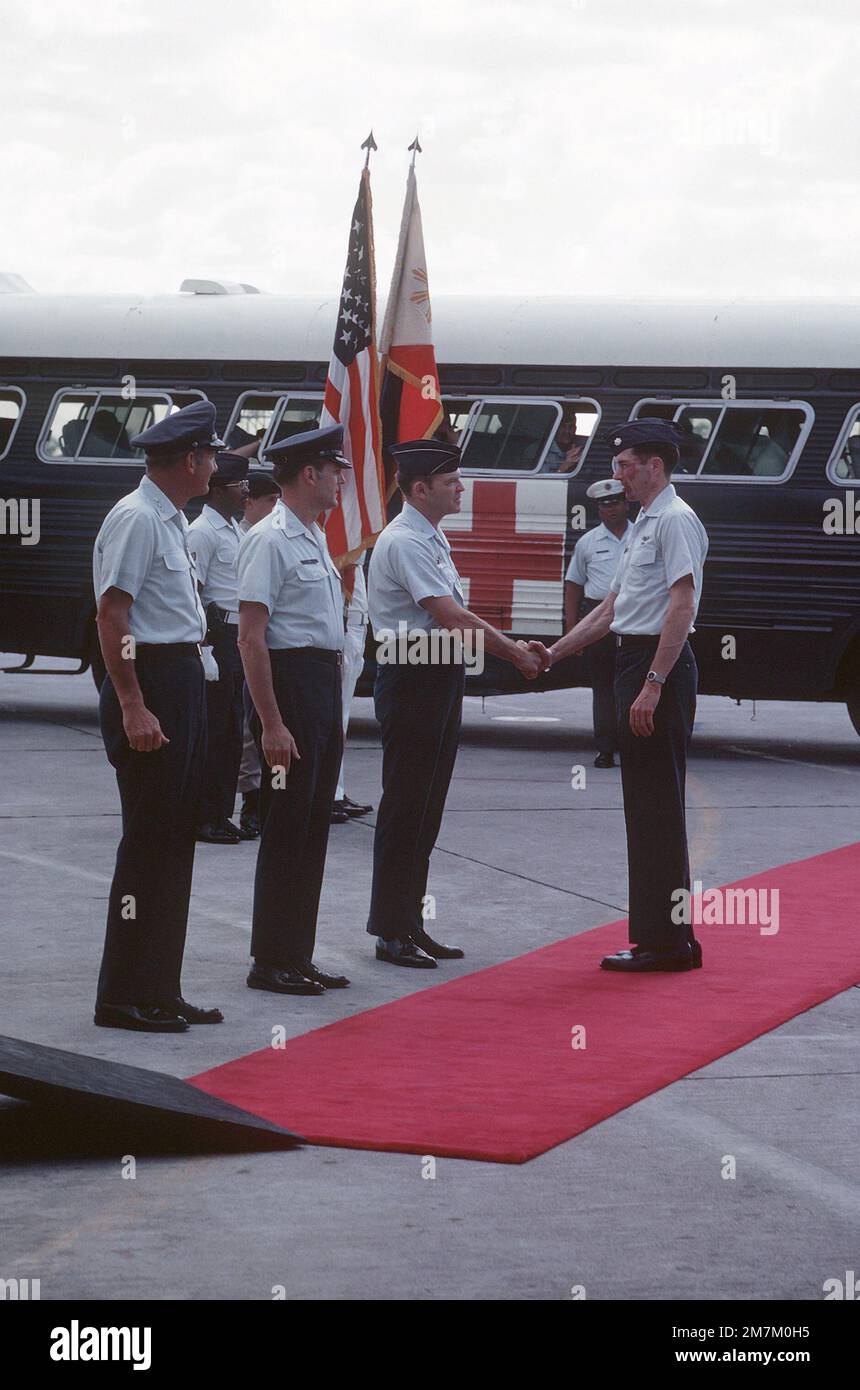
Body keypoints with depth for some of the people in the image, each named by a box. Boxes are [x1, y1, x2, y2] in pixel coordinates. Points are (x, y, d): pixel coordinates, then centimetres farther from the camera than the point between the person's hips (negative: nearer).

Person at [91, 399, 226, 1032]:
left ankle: (160, 992, 18)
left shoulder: (173, 520, 16)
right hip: (151, 684, -10)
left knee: (176, 840, 12)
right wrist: (133, 707, -24)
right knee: (149, 841, -7)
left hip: (184, 682, 10)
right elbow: (112, 617, -20)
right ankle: (124, 997, -3)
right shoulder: (137, 519, -14)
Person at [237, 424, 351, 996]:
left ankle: (297, 955, 18)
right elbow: (252, 637, -18)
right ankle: (271, 961, 1)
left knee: (313, 826, 11)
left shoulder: (315, 539, 16)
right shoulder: (271, 540, -13)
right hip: (291, 683, -9)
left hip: (325, 685, 9)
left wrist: (336, 714, 21)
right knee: (286, 827, -5)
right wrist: (272, 723, -22)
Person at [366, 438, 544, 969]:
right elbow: (451, 617, -20)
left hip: (441, 678, 10)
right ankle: (392, 931, 0)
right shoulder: (405, 542, -16)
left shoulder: (434, 539, 16)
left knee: (427, 807, 12)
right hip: (412, 680, -10)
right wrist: (516, 653, -14)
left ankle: (411, 924, 19)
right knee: (406, 806, -5)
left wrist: (514, 649, 8)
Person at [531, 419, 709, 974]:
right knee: (645, 804, 11)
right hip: (635, 662, 10)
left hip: (661, 667, -10)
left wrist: (653, 684, -26)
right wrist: (553, 653, 21)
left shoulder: (675, 521, -11)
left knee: (659, 805, -8)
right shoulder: (644, 525, 21)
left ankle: (668, 941, -6)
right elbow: (611, 609, 26)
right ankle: (658, 937, 16)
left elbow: (682, 606, -21)